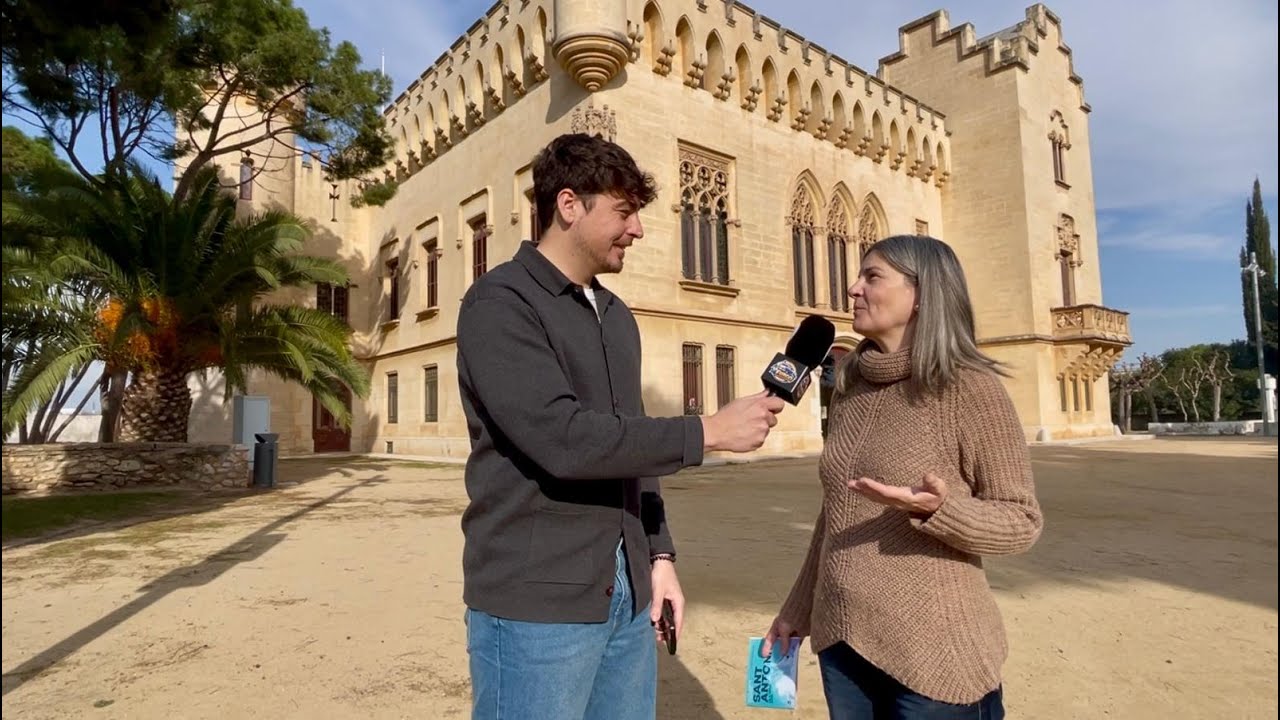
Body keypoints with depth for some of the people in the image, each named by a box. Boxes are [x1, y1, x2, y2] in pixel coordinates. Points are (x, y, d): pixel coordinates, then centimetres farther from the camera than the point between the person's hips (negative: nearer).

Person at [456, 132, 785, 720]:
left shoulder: (617, 317, 14)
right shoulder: (498, 304, -11)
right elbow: (562, 439, -23)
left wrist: (658, 554, 9)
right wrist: (708, 432, -17)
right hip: (535, 600, -7)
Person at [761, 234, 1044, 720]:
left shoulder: (969, 387, -14)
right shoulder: (850, 387, 3)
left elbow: (1022, 520, -10)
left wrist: (938, 509, -29)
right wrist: (797, 610, 13)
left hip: (933, 651, -5)